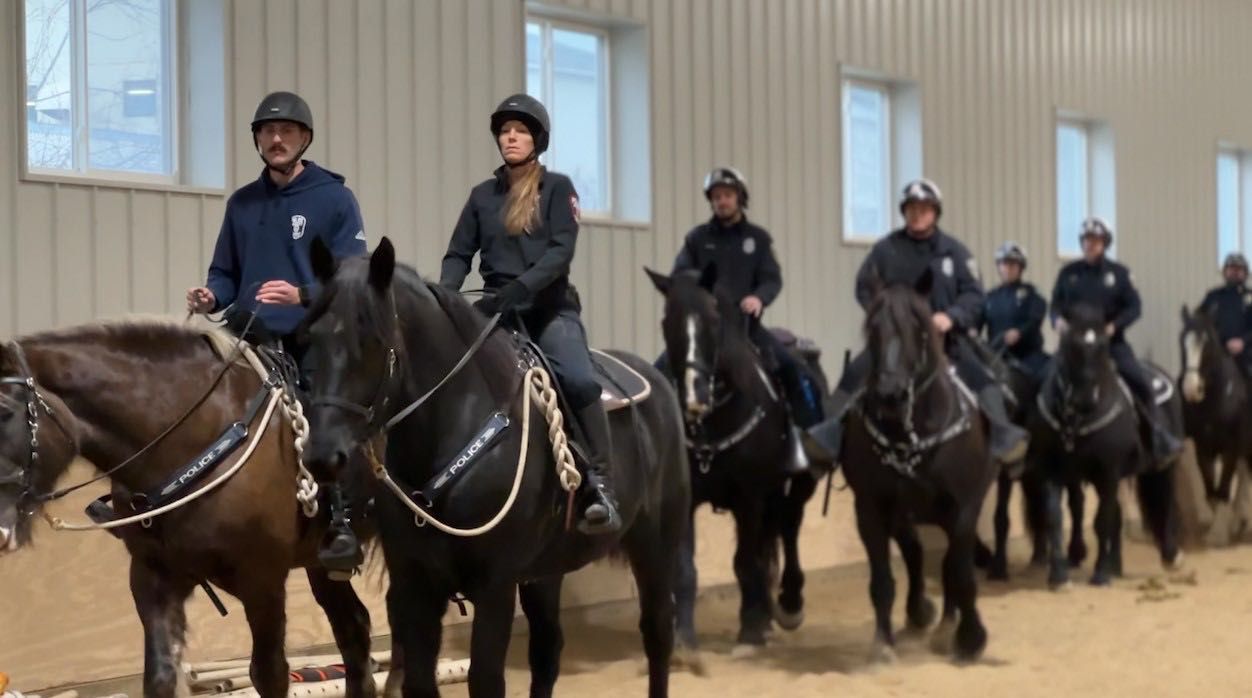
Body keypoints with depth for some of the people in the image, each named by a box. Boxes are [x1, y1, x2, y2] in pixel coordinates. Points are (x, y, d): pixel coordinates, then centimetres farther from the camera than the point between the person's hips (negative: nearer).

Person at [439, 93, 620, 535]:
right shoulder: (483, 196, 14)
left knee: (579, 380, -28)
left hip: (550, 308, -4)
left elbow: (561, 251, -8)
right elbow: (459, 254, 8)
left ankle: (601, 488, -27)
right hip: (497, 310, 4)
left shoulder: (557, 188, 4)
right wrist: (445, 296, -13)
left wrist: (519, 287, -24)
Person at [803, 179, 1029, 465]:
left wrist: (951, 316, -18)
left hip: (945, 335, 0)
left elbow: (973, 294, 1)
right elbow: (864, 288, 9)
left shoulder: (954, 251, 3)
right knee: (855, 373, -18)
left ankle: (1003, 434, -20)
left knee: (980, 374, -21)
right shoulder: (886, 249, 1)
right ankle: (832, 432, -14)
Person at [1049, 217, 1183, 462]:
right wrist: (1058, 320, -15)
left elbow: (1134, 307, -1)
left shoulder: (1118, 273, 2)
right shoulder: (1069, 273, 5)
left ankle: (1160, 435, -6)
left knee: (1140, 379, -15)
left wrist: (1114, 325, -18)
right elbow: (1056, 304, 8)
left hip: (1111, 340, -1)